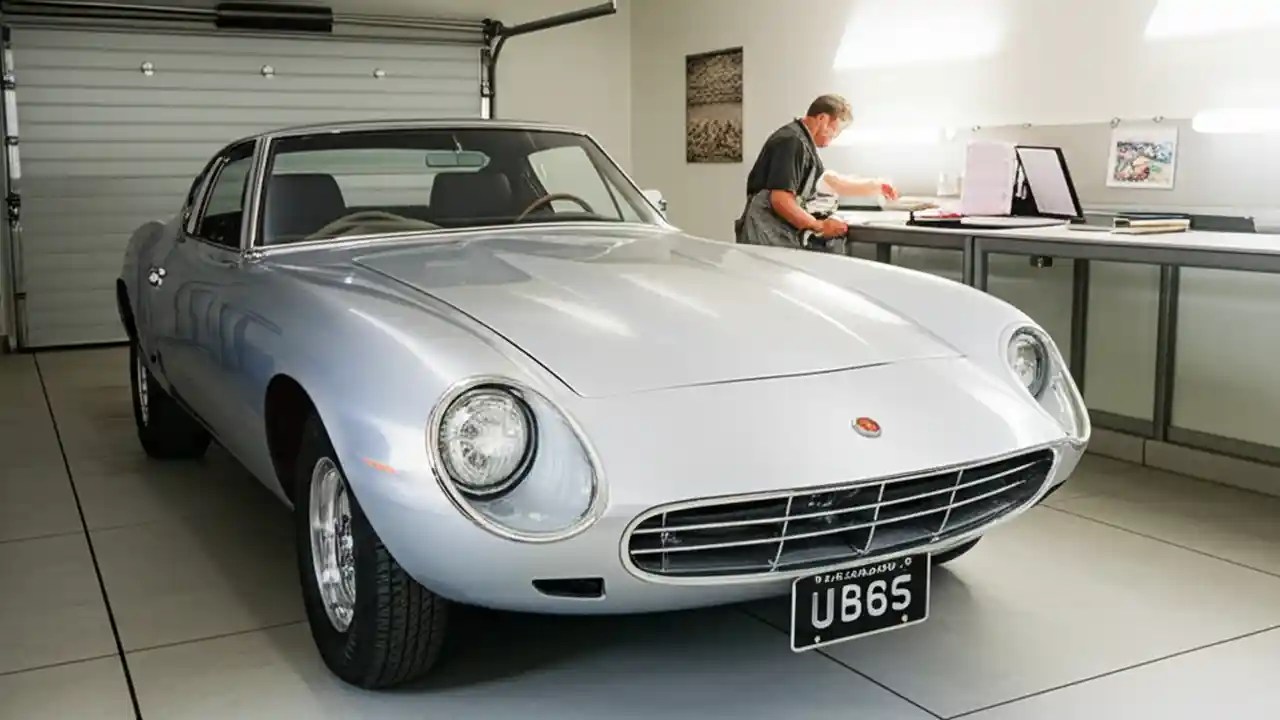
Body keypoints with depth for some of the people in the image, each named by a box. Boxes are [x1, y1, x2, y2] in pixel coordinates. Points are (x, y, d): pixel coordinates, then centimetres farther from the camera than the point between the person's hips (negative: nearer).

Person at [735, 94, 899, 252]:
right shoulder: (792, 142, -17)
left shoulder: (803, 142, 17)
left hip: (784, 238, 10)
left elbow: (828, 179, 28)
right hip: (770, 240, -10)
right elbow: (780, 200, -25)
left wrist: (875, 186, 20)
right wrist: (819, 226, -15)